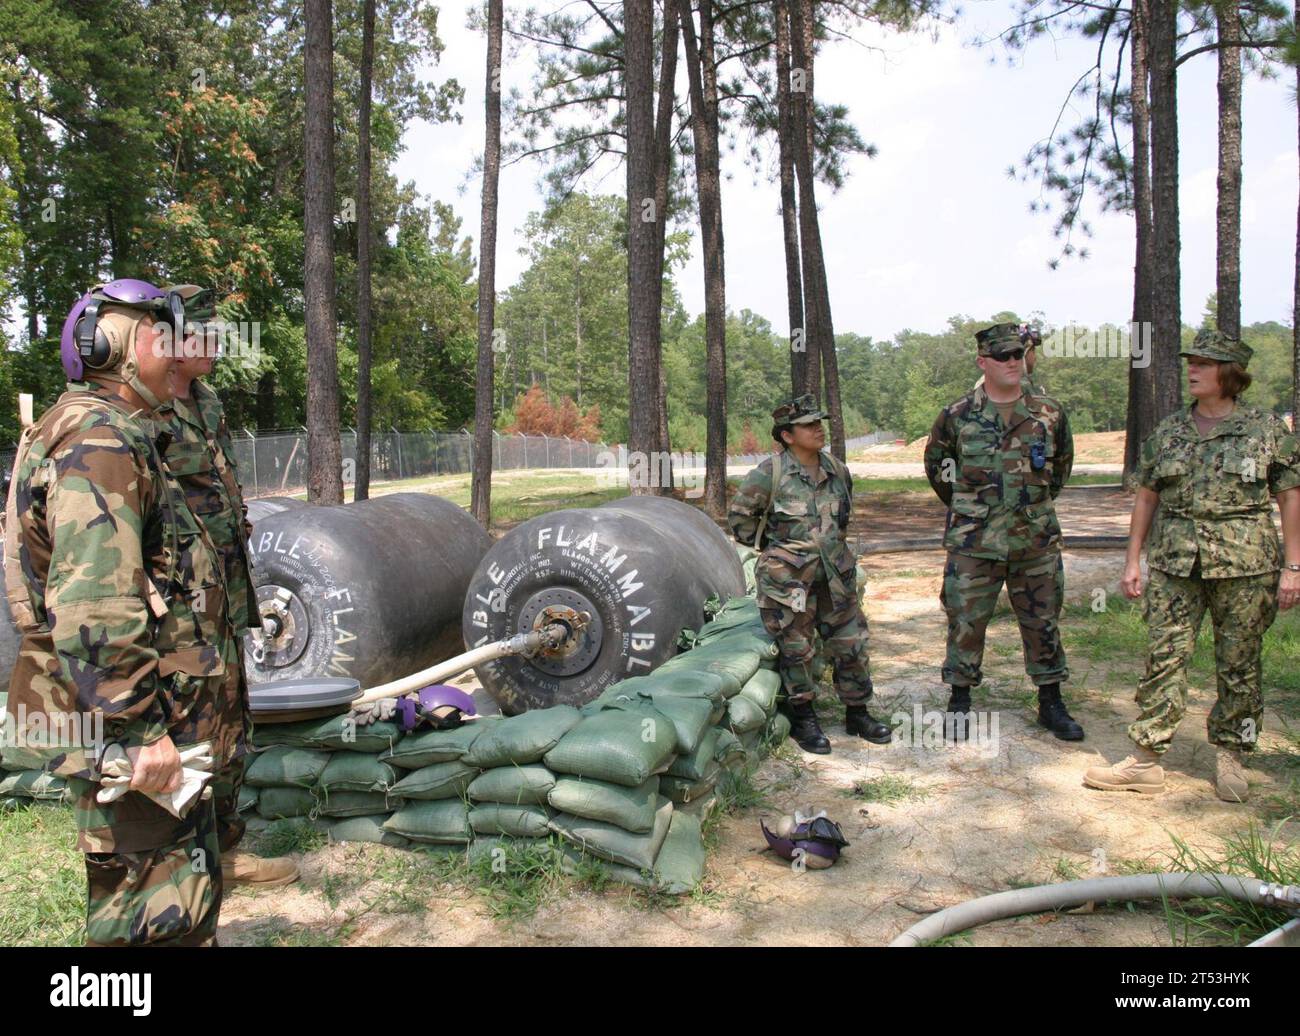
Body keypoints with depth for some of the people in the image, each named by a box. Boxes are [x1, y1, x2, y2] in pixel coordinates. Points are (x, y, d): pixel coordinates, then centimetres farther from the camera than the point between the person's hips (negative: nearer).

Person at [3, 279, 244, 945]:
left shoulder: (125, 438, 17)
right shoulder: (101, 440, -17)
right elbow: (93, 607, -27)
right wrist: (136, 735, -25)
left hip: (162, 723, 11)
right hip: (135, 735, -11)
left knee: (189, 886, 22)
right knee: (156, 915, -2)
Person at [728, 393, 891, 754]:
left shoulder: (838, 471, 5)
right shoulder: (770, 474, -11)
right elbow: (738, 515, -1)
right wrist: (774, 546, 3)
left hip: (835, 576, 5)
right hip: (788, 579, -5)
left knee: (851, 644, 9)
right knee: (796, 649, 4)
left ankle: (857, 713, 25)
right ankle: (802, 719, 20)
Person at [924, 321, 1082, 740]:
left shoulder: (1049, 413, 2)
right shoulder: (958, 416, -3)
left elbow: (1063, 462, 19)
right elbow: (934, 462, 13)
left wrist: (1040, 502, 15)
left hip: (1037, 541, 2)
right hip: (974, 543, -2)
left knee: (1043, 622, 11)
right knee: (966, 623, 5)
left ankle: (1051, 703, 25)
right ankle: (959, 701, 19)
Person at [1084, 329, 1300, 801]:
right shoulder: (1167, 431, 8)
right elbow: (1146, 497, 11)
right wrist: (1133, 560, 7)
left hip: (1245, 565, -2)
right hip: (1175, 564, 2)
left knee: (1239, 664, 6)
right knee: (1163, 657, 0)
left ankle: (1231, 757, 22)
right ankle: (1145, 761, 4)